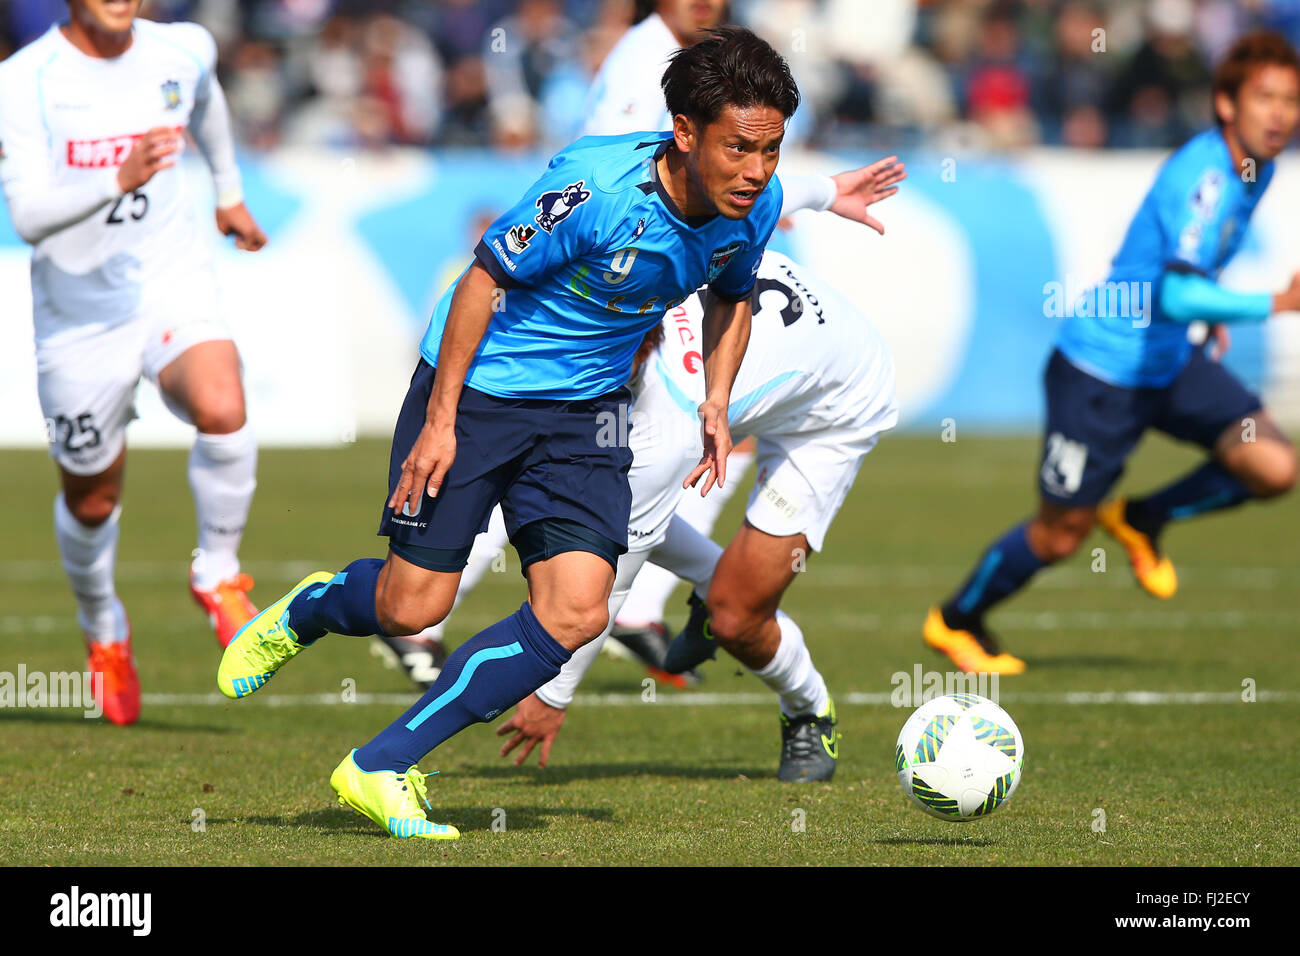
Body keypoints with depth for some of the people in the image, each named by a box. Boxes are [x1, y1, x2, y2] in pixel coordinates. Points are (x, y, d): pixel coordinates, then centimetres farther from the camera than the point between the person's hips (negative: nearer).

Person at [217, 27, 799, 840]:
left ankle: (381, 769, -3)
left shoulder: (756, 208, -8)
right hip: (479, 385, -5)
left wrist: (717, 402, 1)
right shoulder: (597, 186, -29)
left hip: (587, 407, 5)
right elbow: (485, 278, -18)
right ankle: (303, 612, 35)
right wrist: (440, 421, -17)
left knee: (576, 611, -13)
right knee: (413, 607, -3)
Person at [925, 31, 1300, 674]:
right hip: (1102, 366, -8)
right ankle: (955, 621, 29)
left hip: (1170, 360, 8)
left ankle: (1143, 521, 16)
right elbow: (1176, 295, -40)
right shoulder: (1203, 178, -28)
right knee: (1060, 536, 3)